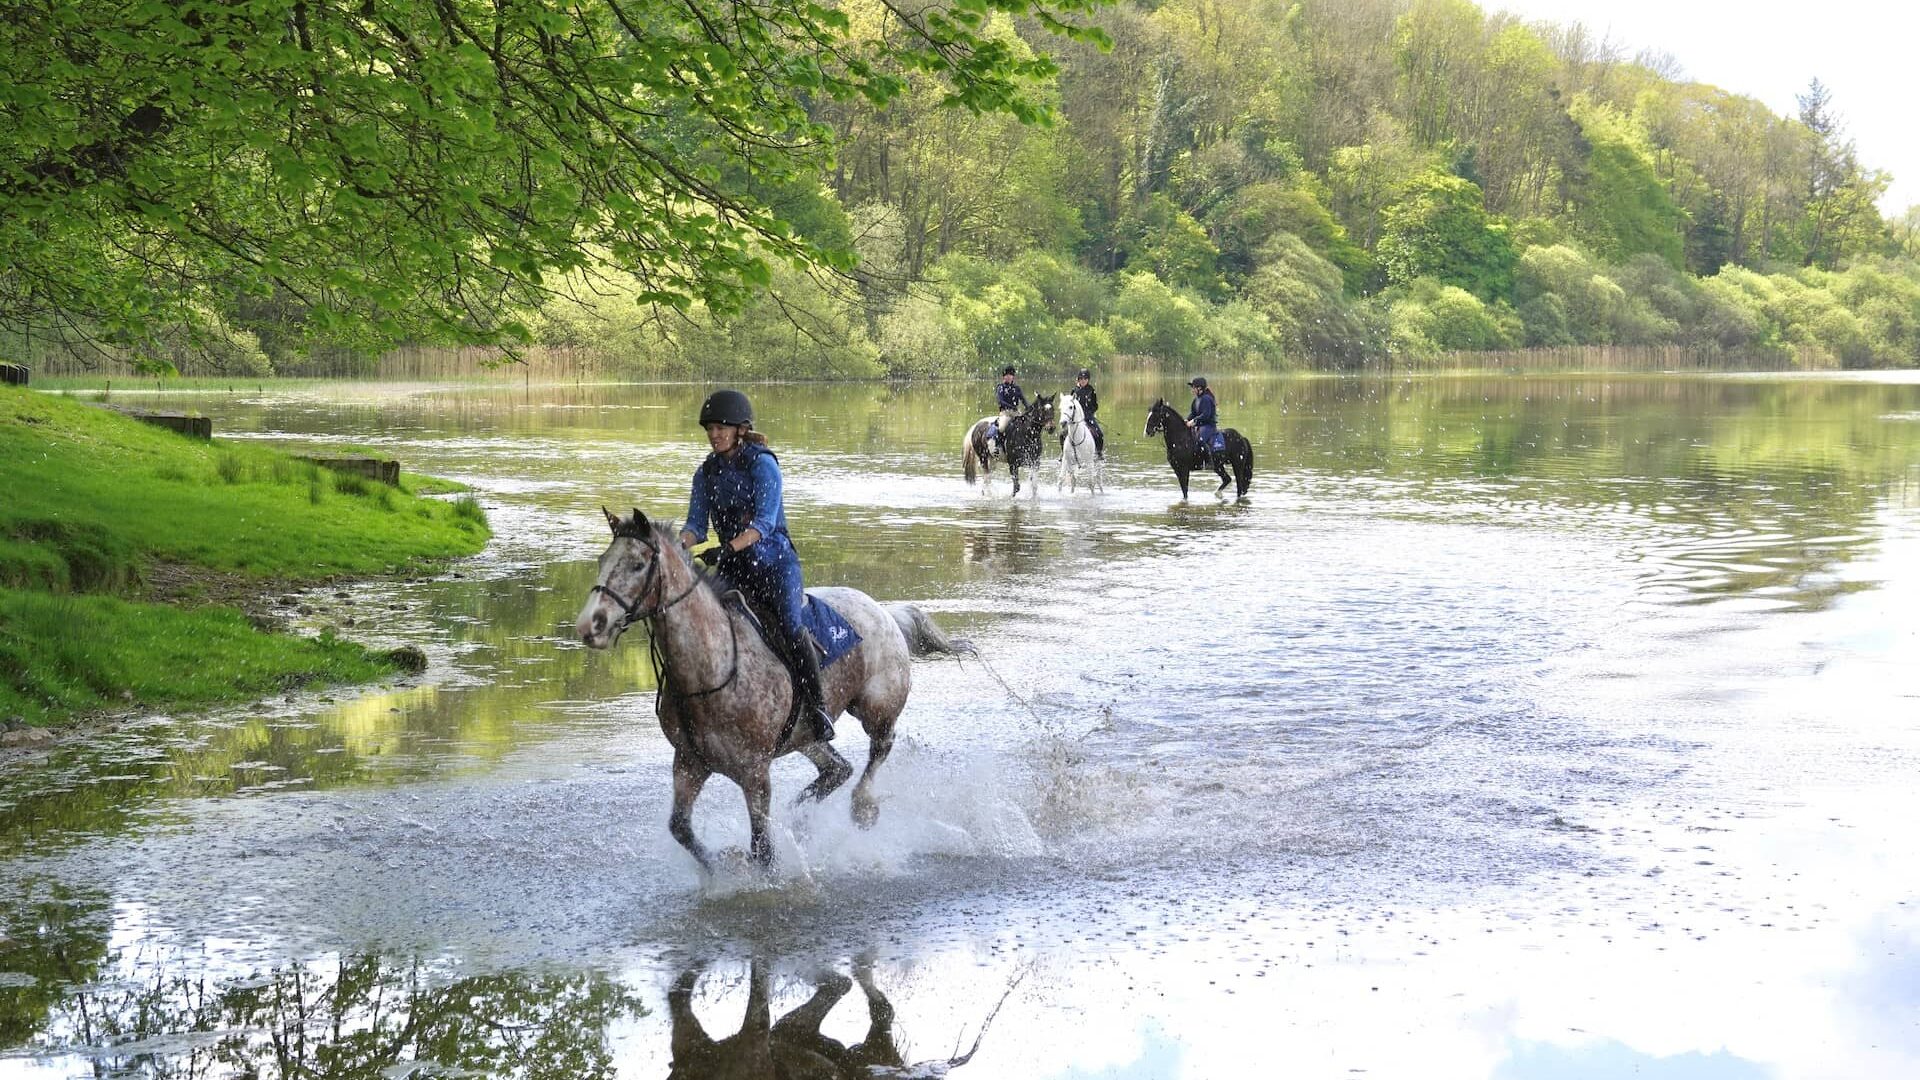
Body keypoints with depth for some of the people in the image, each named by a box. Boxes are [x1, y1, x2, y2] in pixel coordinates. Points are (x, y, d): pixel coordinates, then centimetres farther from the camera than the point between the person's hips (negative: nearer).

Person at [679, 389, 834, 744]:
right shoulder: (706, 472, 8)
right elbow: (696, 525, 5)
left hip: (774, 558, -6)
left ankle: (817, 706, -19)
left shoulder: (762, 463, -10)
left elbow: (765, 522, -20)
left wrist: (731, 547, -35)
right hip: (734, 567, 6)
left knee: (788, 625, -26)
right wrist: (680, 545, -18)